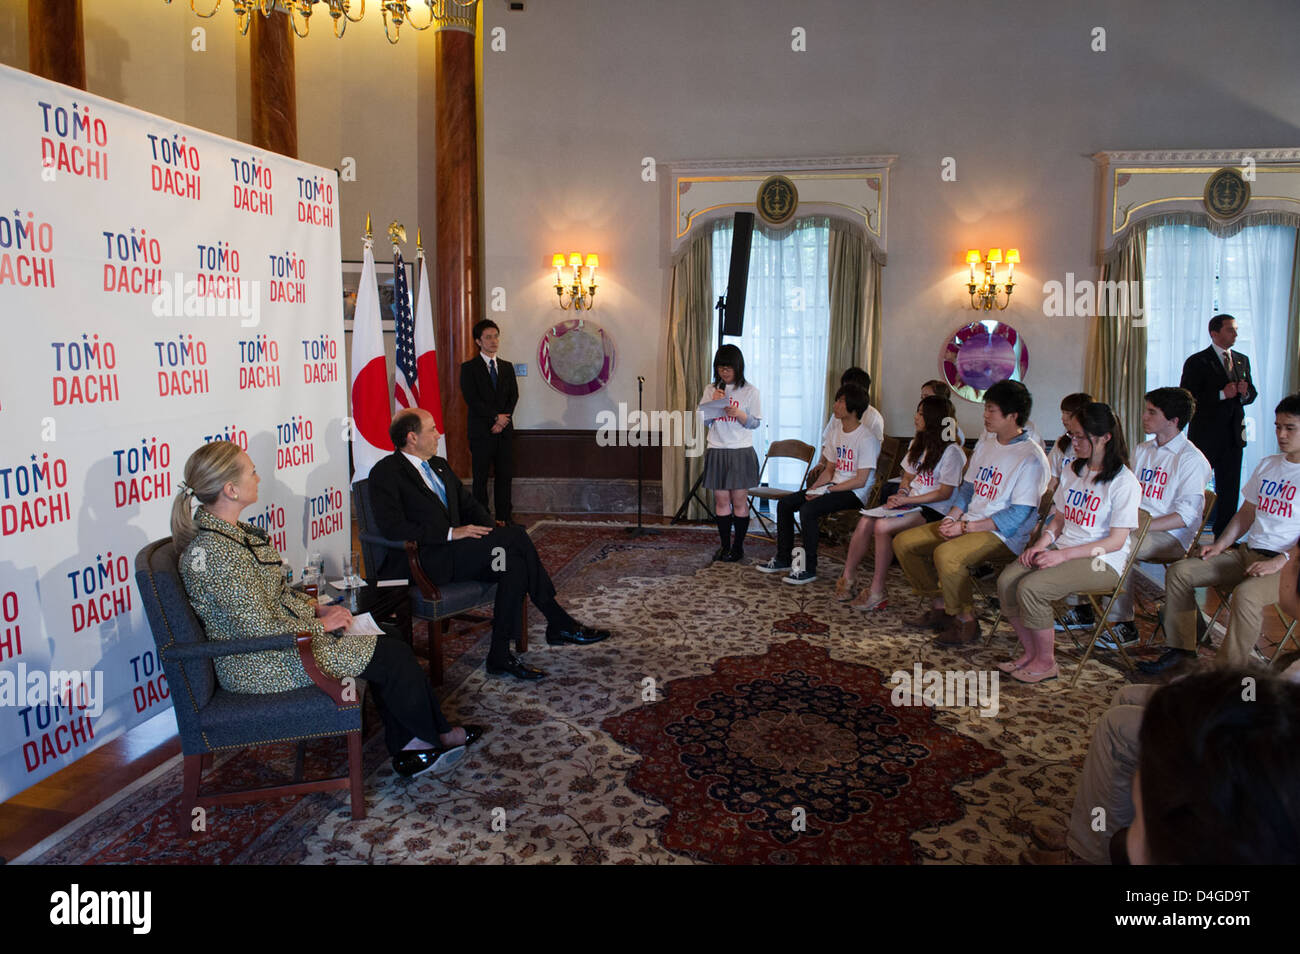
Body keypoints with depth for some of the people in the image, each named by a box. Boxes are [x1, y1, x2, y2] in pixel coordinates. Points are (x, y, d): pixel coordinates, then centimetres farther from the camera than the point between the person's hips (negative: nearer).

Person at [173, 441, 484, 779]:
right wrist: (321, 623, -13)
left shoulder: (228, 530, 4)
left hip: (286, 628, 10)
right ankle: (436, 736, 18)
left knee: (387, 637, 4)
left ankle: (407, 745, 11)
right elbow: (261, 630, -26)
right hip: (264, 666, -10)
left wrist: (316, 607, 4)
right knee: (392, 656, -6)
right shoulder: (215, 552, -27)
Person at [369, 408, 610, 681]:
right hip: (423, 562, -8)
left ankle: (500, 656, -16)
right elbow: (391, 527, -17)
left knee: (514, 563, -22)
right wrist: (451, 533, -20)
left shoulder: (439, 465, 21)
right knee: (515, 535, -22)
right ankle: (559, 624, -15)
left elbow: (469, 504, 22)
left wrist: (488, 534, 0)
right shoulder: (386, 472, -5)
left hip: (454, 552, 8)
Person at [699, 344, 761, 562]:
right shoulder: (711, 390, 8)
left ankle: (738, 547, 12)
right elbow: (703, 421, 7)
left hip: (741, 452, -3)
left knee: (739, 501, 1)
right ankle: (725, 546, 16)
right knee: (721, 500, 5)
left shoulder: (749, 391, 0)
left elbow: (755, 423, 0)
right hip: (716, 451, 3)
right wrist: (714, 402, -8)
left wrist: (738, 414, -18)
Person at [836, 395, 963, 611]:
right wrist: (900, 495, 1)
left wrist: (907, 500, -15)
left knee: (882, 526, -30)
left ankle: (877, 592, -22)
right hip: (910, 504, 7)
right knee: (865, 521, -21)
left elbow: (945, 493, -11)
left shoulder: (951, 451, -8)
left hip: (933, 511, -7)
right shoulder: (917, 444, 18)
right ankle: (847, 579, -12)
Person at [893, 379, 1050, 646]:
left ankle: (966, 621, -14)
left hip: (1004, 535, -9)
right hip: (968, 524, 9)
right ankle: (940, 607, 9)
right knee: (903, 542, -1)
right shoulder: (985, 446, 14)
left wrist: (966, 527, -18)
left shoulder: (1031, 457, -13)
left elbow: (1018, 516, -17)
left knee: (946, 554, -35)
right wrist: (953, 517, 1)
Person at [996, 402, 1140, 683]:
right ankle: (1031, 652, 0)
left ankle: (1046, 662, -9)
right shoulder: (1072, 470, 14)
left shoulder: (1124, 482, -10)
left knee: (1031, 588, -28)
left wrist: (1063, 555, -19)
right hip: (1063, 550, 7)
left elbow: (1116, 541, -13)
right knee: (1006, 581, -17)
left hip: (1101, 561, -7)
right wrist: (1041, 544, -2)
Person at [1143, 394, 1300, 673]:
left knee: (1246, 594, -36)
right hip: (1246, 553, 7)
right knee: (1179, 572, -8)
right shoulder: (1267, 465, 17)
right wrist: (1221, 544, 6)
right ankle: (1181, 648, -2)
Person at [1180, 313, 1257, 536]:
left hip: (1234, 434, 6)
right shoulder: (1197, 362, -6)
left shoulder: (1242, 360, 14)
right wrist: (1222, 395, -18)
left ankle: (1224, 536, 17)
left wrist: (1245, 392, -3)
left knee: (1230, 488, 9)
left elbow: (1252, 393, 20)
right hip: (1205, 435, -6)